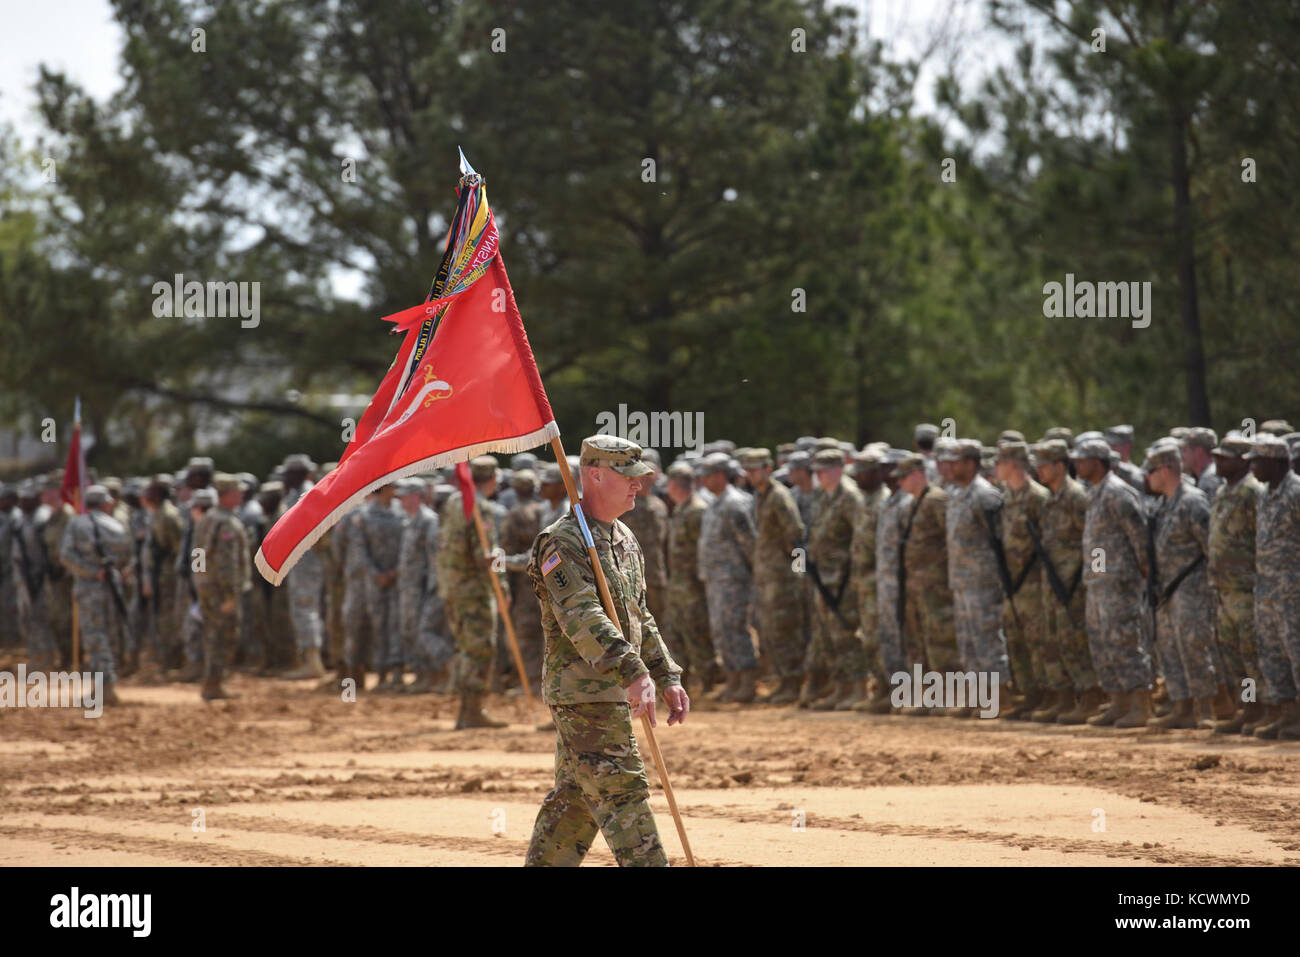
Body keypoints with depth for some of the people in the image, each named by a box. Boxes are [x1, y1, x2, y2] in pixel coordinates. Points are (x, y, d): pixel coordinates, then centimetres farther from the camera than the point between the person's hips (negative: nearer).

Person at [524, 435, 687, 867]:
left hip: (615, 693, 9)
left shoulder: (625, 540, 16)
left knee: (577, 797, 12)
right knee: (621, 791, -11)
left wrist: (667, 678, 18)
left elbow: (640, 619, 25)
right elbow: (581, 617, -28)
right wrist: (633, 672, -38)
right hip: (583, 690, -9)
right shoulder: (562, 541, -14)